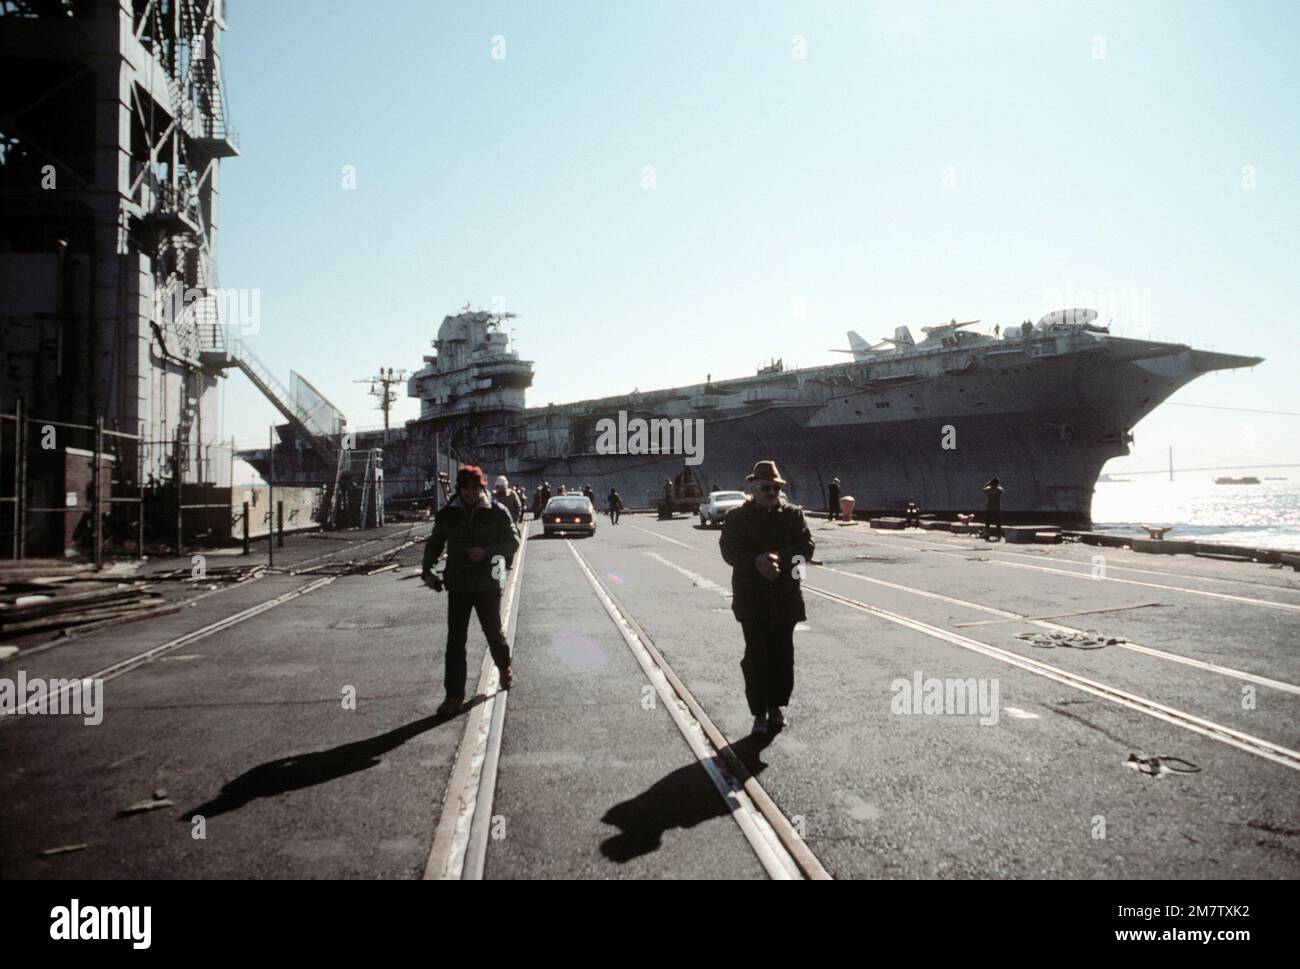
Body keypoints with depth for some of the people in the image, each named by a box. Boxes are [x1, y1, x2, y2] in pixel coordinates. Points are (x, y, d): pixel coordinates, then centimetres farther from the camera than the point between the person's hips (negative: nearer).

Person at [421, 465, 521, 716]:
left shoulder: (497, 512, -3)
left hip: (488, 584, -2)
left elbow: (513, 541, -6)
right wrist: (427, 571, -1)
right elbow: (434, 544, 14)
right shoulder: (448, 514, 5)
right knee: (455, 641, 0)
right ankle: (454, 696, 7)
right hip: (458, 585, 2)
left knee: (493, 632, 8)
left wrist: (487, 552, -22)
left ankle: (505, 669, 40)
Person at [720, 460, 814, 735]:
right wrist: (757, 561, -23)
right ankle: (760, 713, 9)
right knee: (756, 656, -1)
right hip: (751, 599, -2)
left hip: (786, 598, 2)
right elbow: (729, 550, -7)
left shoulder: (794, 514, 5)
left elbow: (806, 547, -3)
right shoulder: (737, 517, 1)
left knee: (782, 655, 8)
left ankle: (776, 706, 25)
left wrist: (779, 557, -20)